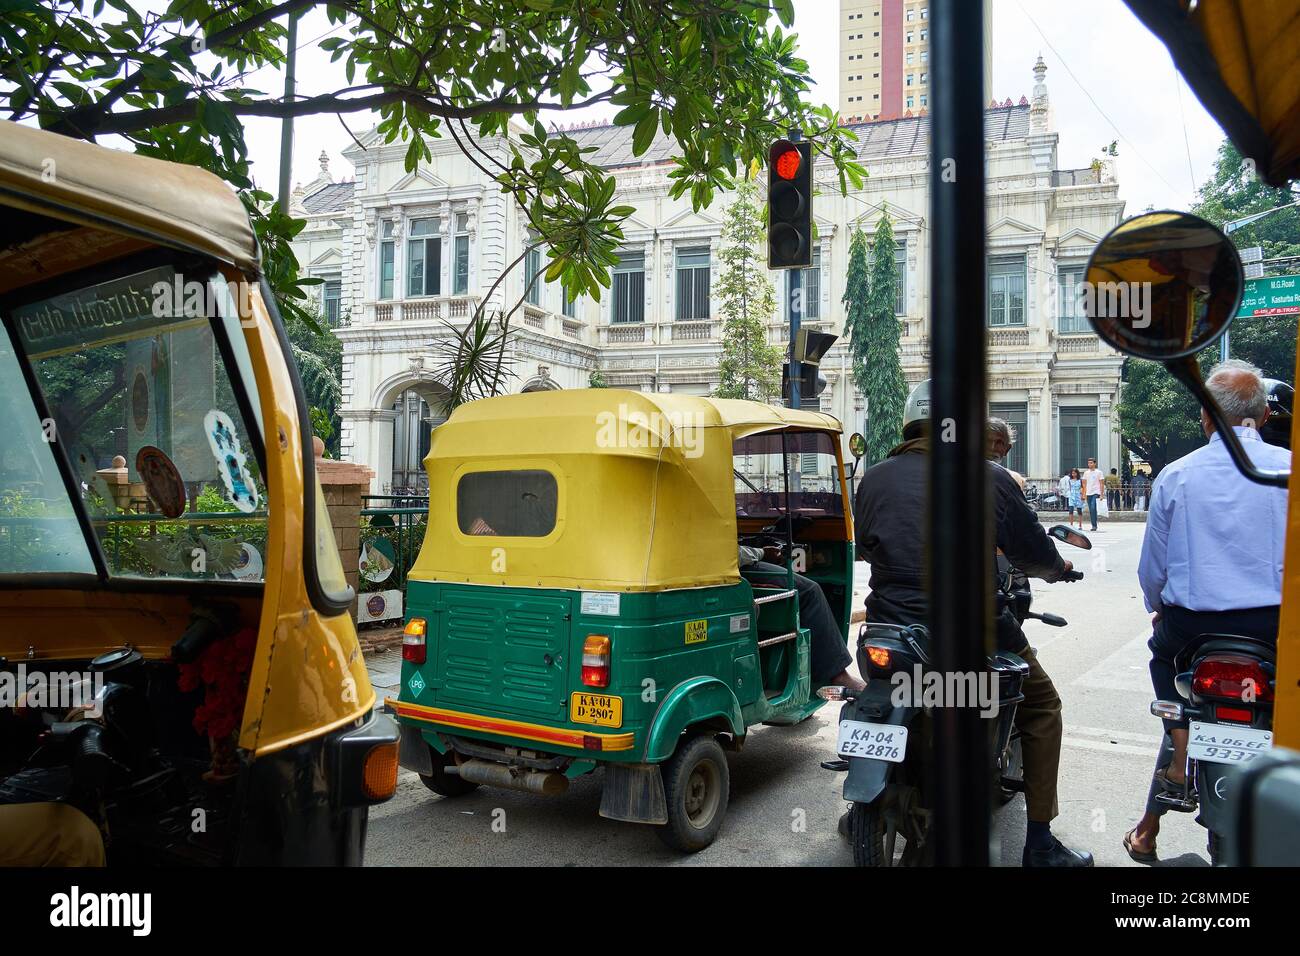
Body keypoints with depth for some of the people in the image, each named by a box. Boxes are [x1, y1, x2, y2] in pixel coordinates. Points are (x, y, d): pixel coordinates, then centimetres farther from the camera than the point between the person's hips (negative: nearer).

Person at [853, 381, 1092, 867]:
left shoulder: (873, 480, 2)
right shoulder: (992, 478, -6)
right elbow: (1033, 551, 3)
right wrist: (1059, 566, 27)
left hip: (890, 625, 3)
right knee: (1041, 706, 21)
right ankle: (1039, 844, 22)